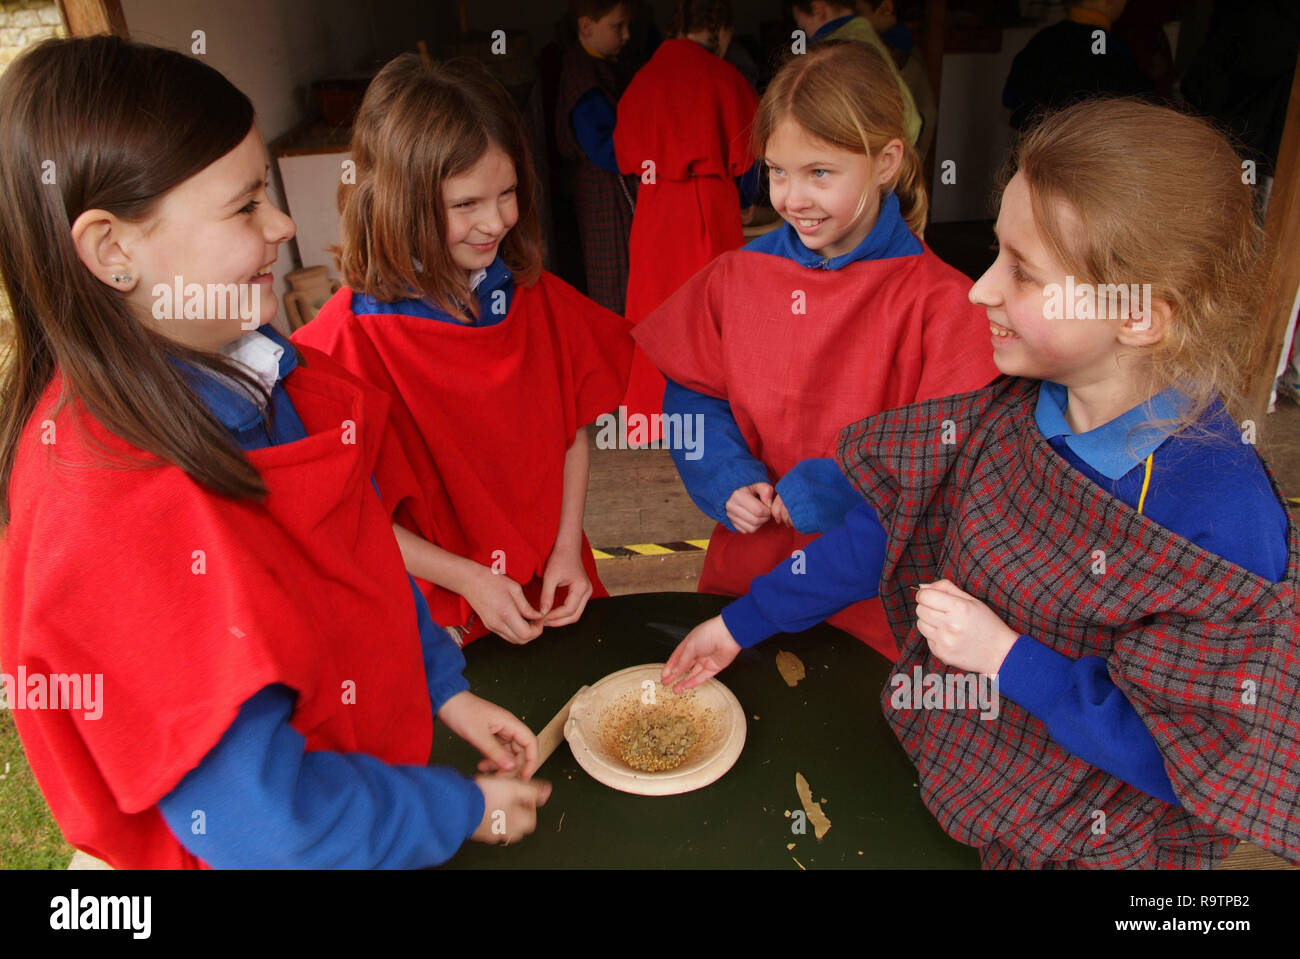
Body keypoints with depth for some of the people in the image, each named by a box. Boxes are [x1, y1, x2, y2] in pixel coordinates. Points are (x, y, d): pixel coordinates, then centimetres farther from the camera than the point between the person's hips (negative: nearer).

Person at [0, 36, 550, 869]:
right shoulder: (113, 510, -33)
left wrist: (444, 689, 1)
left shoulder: (242, 372, -8)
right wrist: (461, 810, -17)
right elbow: (259, 822, -29)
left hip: (377, 753, 7)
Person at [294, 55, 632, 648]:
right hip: (434, 617, -4)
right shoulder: (352, 336, -20)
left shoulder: (537, 297, -5)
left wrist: (568, 548, -7)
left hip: (553, 592, 5)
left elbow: (572, 429, 2)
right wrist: (469, 579, -17)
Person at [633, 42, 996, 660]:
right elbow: (692, 397, 4)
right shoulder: (734, 278, -2)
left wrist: (828, 491, -22)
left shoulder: (938, 300, -14)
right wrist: (728, 481, -12)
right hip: (745, 573, 3)